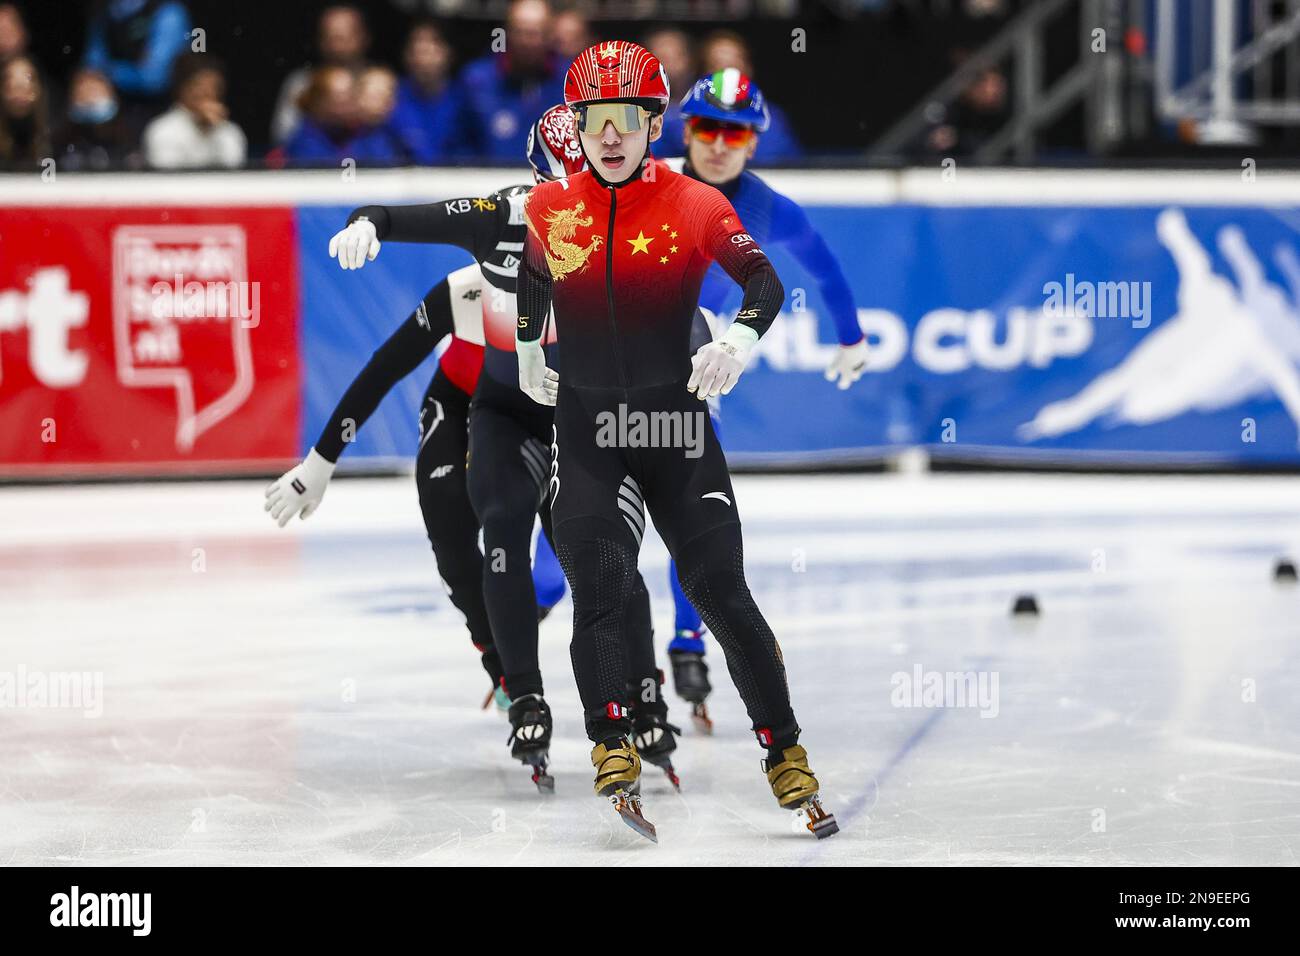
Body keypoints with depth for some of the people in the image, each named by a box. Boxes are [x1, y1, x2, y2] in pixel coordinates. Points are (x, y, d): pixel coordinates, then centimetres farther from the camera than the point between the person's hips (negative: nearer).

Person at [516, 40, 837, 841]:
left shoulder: (695, 205, -5)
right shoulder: (548, 209, 3)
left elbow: (764, 280, -5)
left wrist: (740, 339, -23)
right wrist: (528, 351, 29)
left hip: (676, 418, -1)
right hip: (586, 426, 1)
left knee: (722, 592, -4)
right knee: (599, 587, -15)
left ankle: (786, 756, 5)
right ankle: (613, 747, -15)